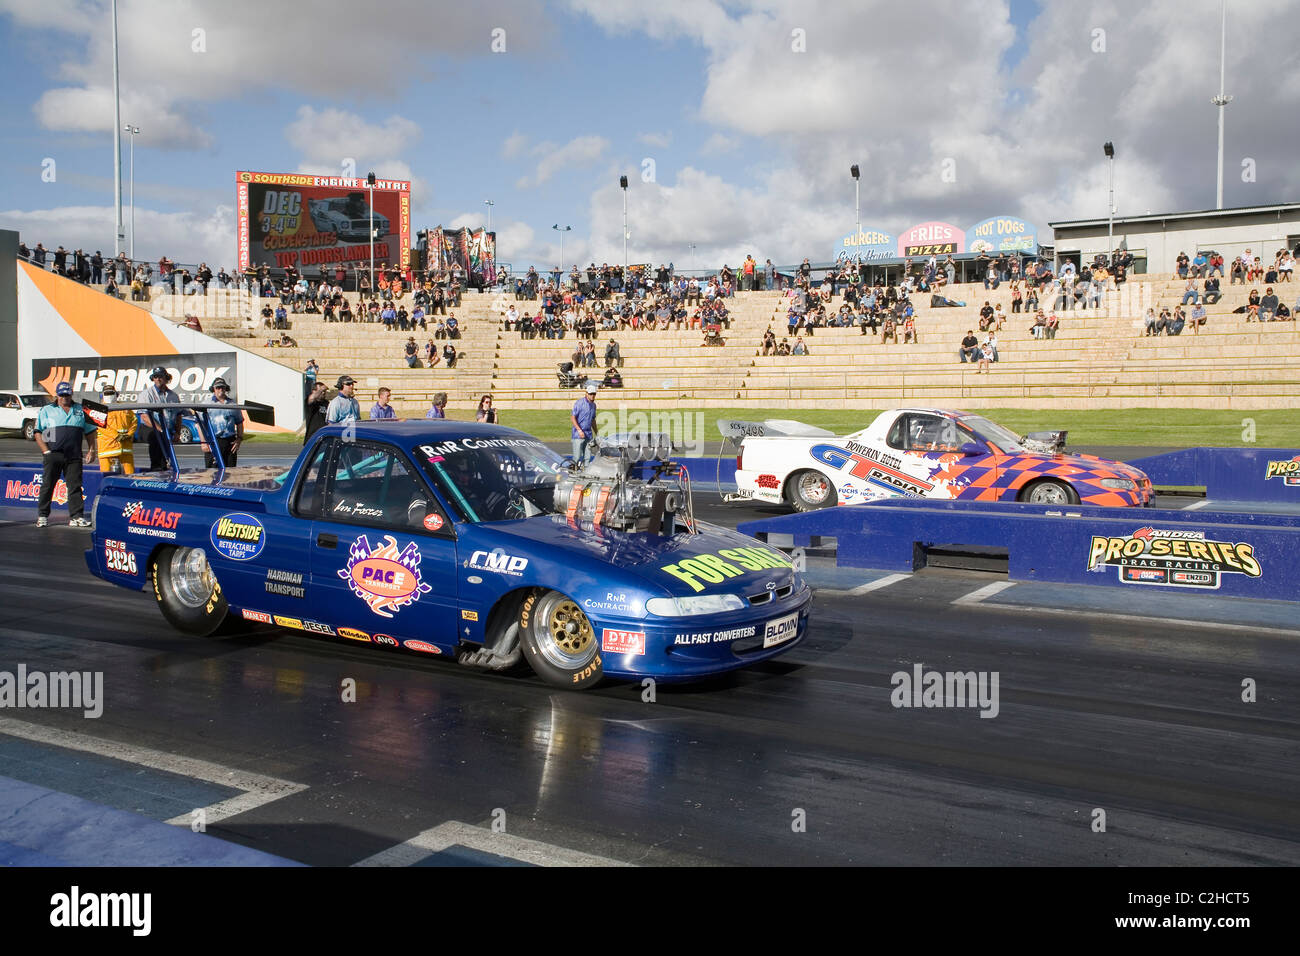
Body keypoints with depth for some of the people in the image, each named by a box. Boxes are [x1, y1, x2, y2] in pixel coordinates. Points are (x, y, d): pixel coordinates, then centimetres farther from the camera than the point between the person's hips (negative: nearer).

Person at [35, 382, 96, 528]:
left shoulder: (81, 410, 15)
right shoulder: (47, 410, 9)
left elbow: (90, 431, 17)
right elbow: (38, 433, 5)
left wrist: (91, 450, 7)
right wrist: (46, 451, -6)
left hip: (74, 456, 1)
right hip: (52, 454, -1)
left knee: (75, 486, -1)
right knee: (47, 485, 4)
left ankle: (76, 516, 0)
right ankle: (42, 516, 13)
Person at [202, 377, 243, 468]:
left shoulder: (232, 403, 14)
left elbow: (239, 422, 17)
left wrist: (239, 439, 4)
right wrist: (204, 442, -11)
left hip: (230, 442, 3)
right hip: (213, 441, -3)